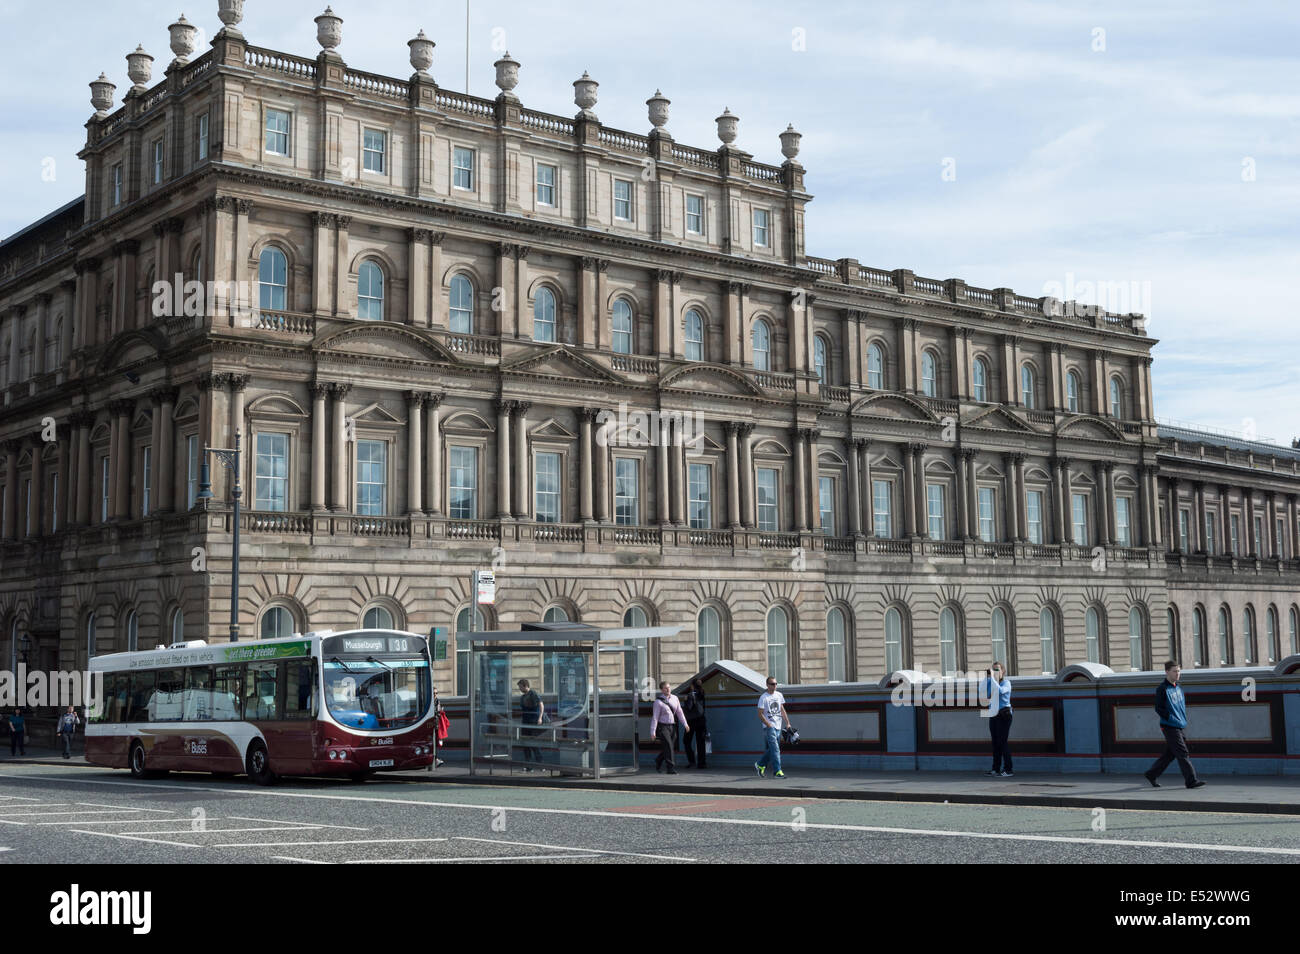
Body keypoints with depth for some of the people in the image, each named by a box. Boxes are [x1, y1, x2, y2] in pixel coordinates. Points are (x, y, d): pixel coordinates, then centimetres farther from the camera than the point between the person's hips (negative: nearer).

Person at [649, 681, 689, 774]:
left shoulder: (675, 698, 8)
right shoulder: (658, 701, -8)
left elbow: (679, 712, 12)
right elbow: (655, 717, -9)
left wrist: (685, 724, 4)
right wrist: (653, 732, -13)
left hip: (672, 726, 5)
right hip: (663, 727, -5)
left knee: (670, 747, 9)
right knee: (668, 747, -11)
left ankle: (658, 760, 35)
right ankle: (671, 768, -6)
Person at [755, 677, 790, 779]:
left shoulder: (779, 695, 12)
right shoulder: (763, 697, -8)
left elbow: (782, 710, 19)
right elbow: (760, 714, -9)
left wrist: (788, 723, 13)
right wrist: (769, 725, -16)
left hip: (778, 727, 7)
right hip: (769, 727, -7)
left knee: (771, 749, 11)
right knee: (775, 749, -13)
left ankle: (760, 765, 30)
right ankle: (777, 771, -12)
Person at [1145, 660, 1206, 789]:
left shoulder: (1178, 688, 14)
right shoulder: (1162, 689, -11)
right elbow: (1159, 709, -13)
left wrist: (1183, 720, 14)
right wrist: (1173, 719, -19)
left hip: (1179, 727, 8)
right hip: (1169, 726, -8)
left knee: (1169, 754, 12)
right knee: (1183, 754, -10)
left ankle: (1151, 774, 23)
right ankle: (1191, 780, -8)